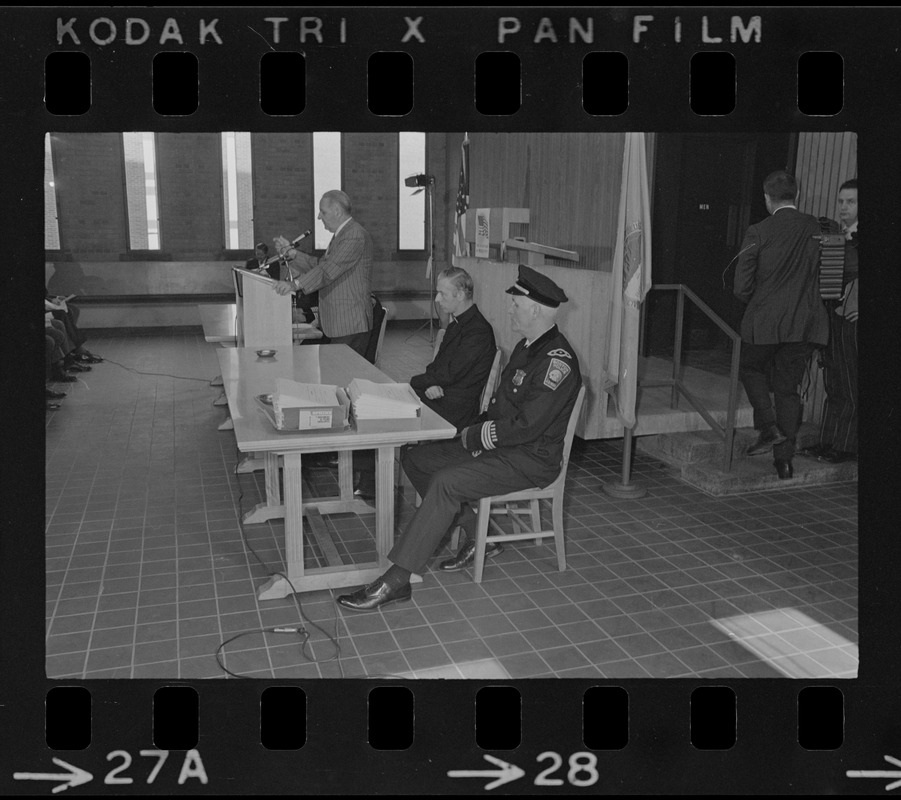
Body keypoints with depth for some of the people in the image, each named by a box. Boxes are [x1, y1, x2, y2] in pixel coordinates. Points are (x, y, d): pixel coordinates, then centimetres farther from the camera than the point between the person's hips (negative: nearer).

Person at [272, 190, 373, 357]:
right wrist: (291, 252, 7)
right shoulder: (341, 234, 18)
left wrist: (295, 284, -36)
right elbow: (320, 265, 17)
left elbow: (330, 270, -28)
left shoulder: (355, 236, -17)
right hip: (333, 324, 10)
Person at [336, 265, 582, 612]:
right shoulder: (527, 346, 12)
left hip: (531, 459, -10)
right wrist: (475, 431, 1)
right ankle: (478, 537, 9)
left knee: (445, 482, -29)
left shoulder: (558, 360, -20)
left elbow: (526, 426, -27)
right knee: (415, 458, 4)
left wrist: (473, 437, -15)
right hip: (499, 444, 10)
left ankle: (396, 580, -23)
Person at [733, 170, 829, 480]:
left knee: (751, 369, 22)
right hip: (804, 323, 3)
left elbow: (742, 287, -10)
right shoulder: (816, 228, 0)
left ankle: (769, 428, 5)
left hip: (765, 321, -3)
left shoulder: (758, 233, -10)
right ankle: (785, 457, 14)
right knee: (788, 388, 12)